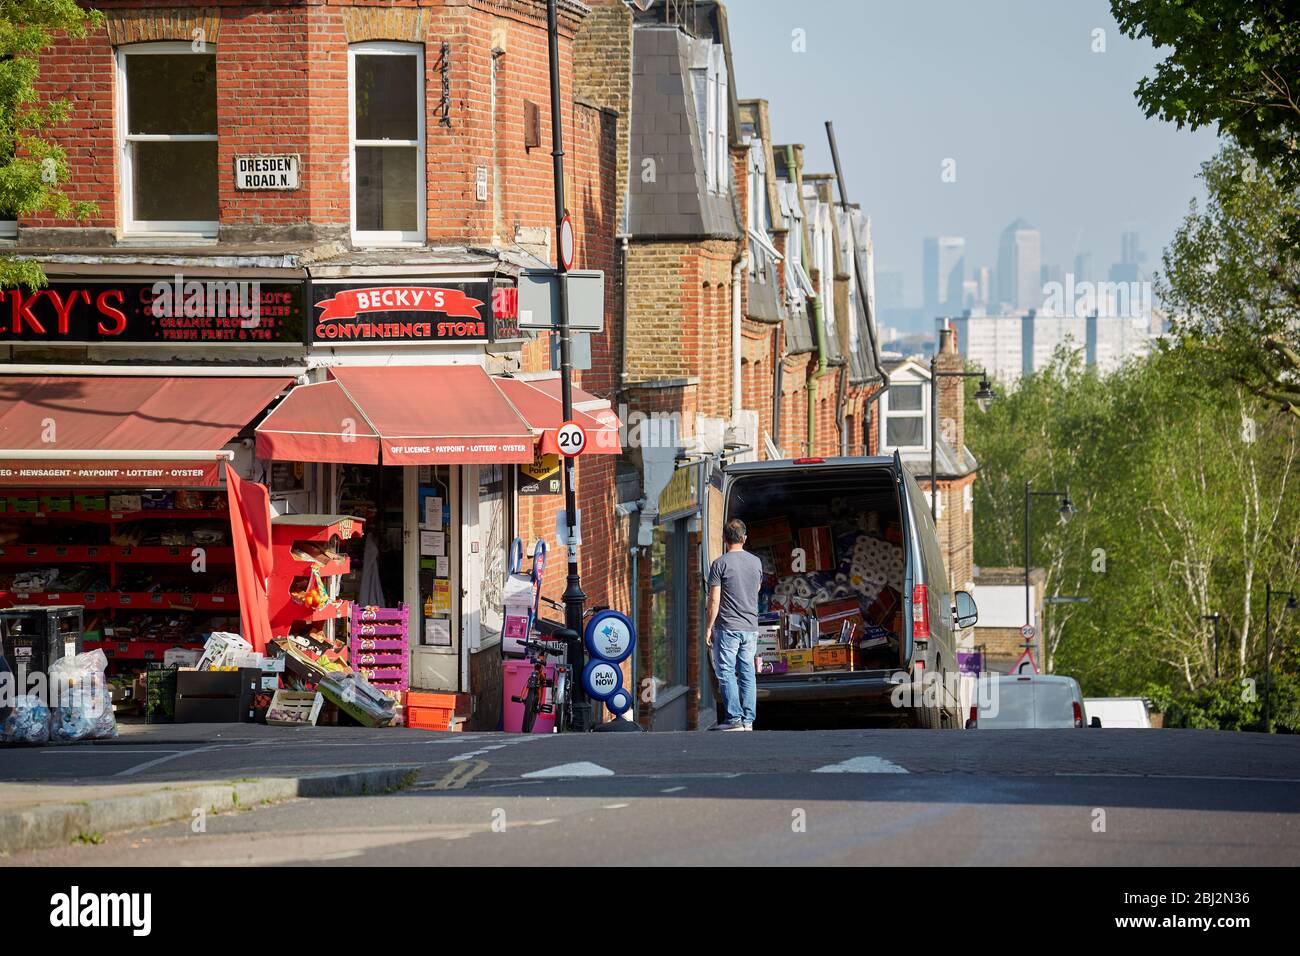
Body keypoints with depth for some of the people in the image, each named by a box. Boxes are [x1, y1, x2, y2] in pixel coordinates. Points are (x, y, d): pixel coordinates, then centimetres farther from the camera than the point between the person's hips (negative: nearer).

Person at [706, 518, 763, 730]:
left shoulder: (720, 564, -9)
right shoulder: (756, 562, 6)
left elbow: (714, 600, -10)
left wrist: (709, 628, -4)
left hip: (728, 627, -5)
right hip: (751, 627, 5)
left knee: (726, 673, -2)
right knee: (747, 673, 8)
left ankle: (734, 719, -8)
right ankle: (748, 719, 6)